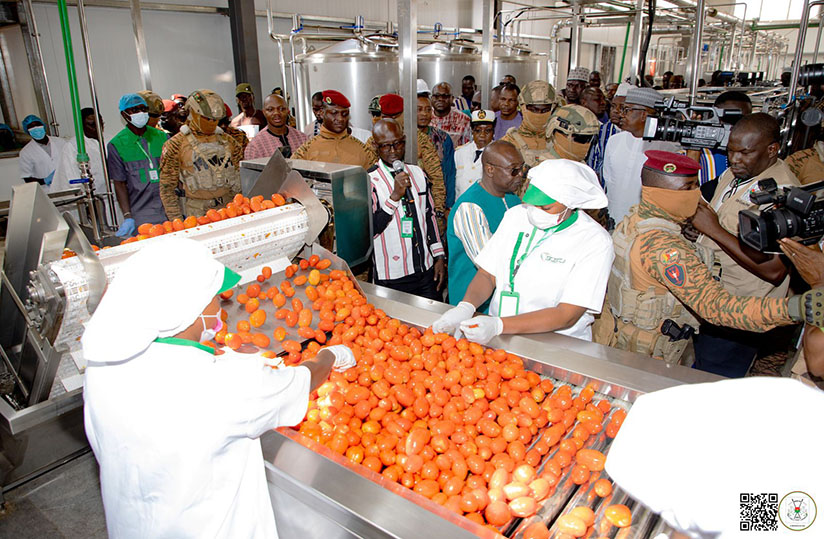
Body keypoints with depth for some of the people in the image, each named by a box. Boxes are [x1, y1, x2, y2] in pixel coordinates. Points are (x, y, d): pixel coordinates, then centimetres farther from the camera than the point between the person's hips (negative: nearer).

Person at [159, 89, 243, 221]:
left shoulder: (226, 140, 12)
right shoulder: (176, 144, -1)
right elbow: (167, 189, -1)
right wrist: (177, 221, -6)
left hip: (230, 208, 4)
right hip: (197, 214, -3)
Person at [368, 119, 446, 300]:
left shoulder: (418, 173, 9)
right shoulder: (369, 181, -9)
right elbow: (369, 230, -16)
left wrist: (439, 257, 10)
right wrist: (395, 196, -23)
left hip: (427, 271, 5)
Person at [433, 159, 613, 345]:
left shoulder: (595, 242, -13)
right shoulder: (516, 215, 2)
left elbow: (567, 315, -18)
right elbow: (487, 274, 3)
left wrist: (498, 325, -28)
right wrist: (465, 307, -18)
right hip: (497, 335, 3)